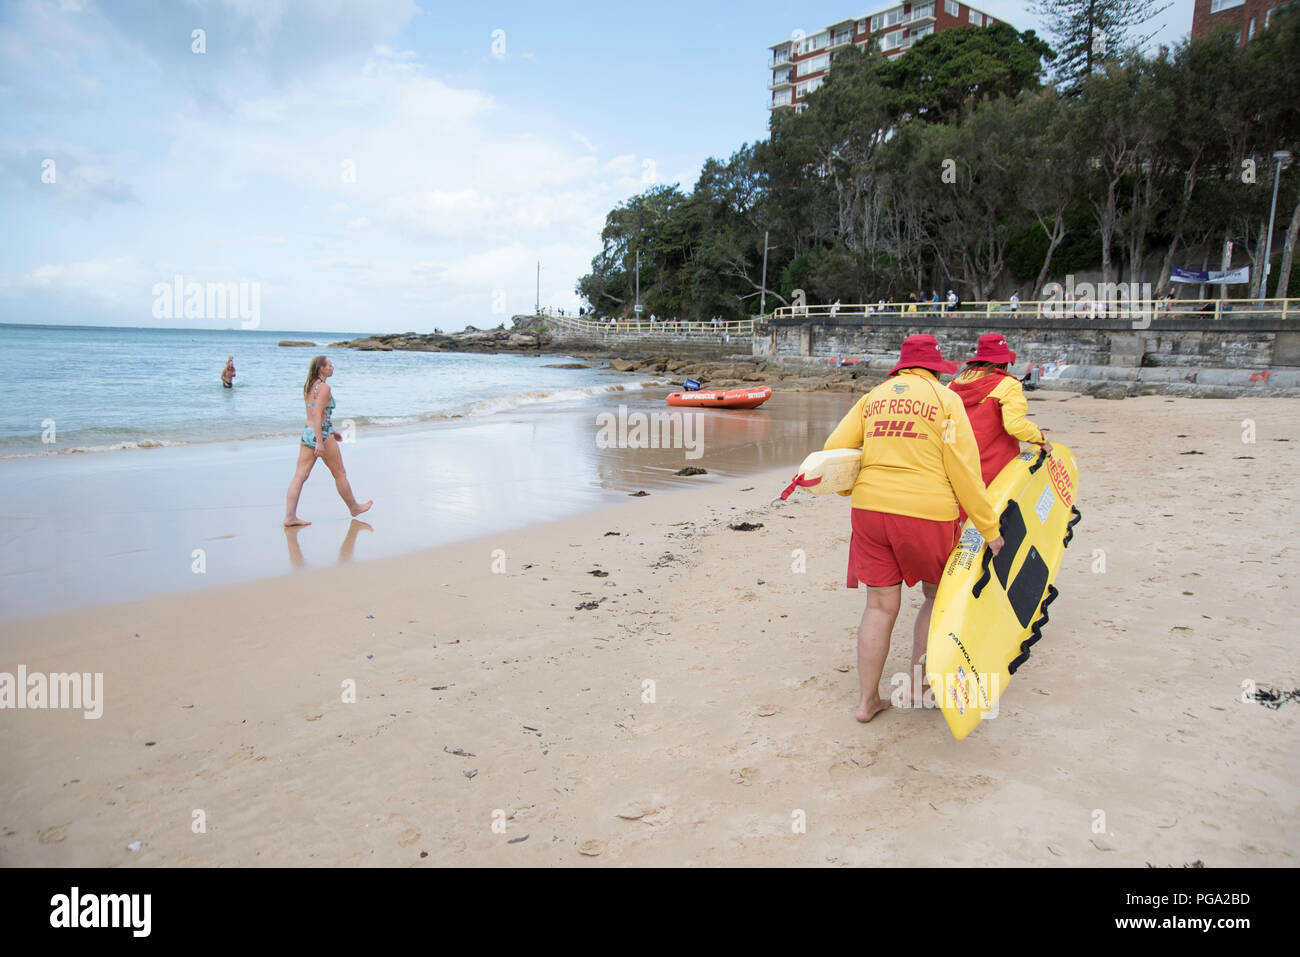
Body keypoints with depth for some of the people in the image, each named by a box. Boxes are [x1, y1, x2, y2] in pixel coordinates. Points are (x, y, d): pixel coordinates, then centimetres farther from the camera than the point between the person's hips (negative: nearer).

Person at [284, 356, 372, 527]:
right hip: (322, 435, -8)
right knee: (340, 474, 9)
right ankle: (354, 508, 25)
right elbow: (318, 415, -22)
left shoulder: (308, 386, 13)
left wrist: (331, 431, 31)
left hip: (307, 433, 8)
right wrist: (320, 442, -25)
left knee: (299, 476, 1)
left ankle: (290, 516, -3)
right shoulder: (324, 387, -14)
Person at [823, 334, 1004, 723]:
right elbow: (963, 470, -5)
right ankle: (917, 684, 22)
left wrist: (852, 490, 22)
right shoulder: (945, 399, 1)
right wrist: (988, 527, 0)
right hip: (927, 512, -3)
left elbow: (835, 448, 5)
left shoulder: (873, 397, 12)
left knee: (880, 606, 11)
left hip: (870, 506, 3)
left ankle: (867, 699, 17)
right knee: (938, 595, 20)